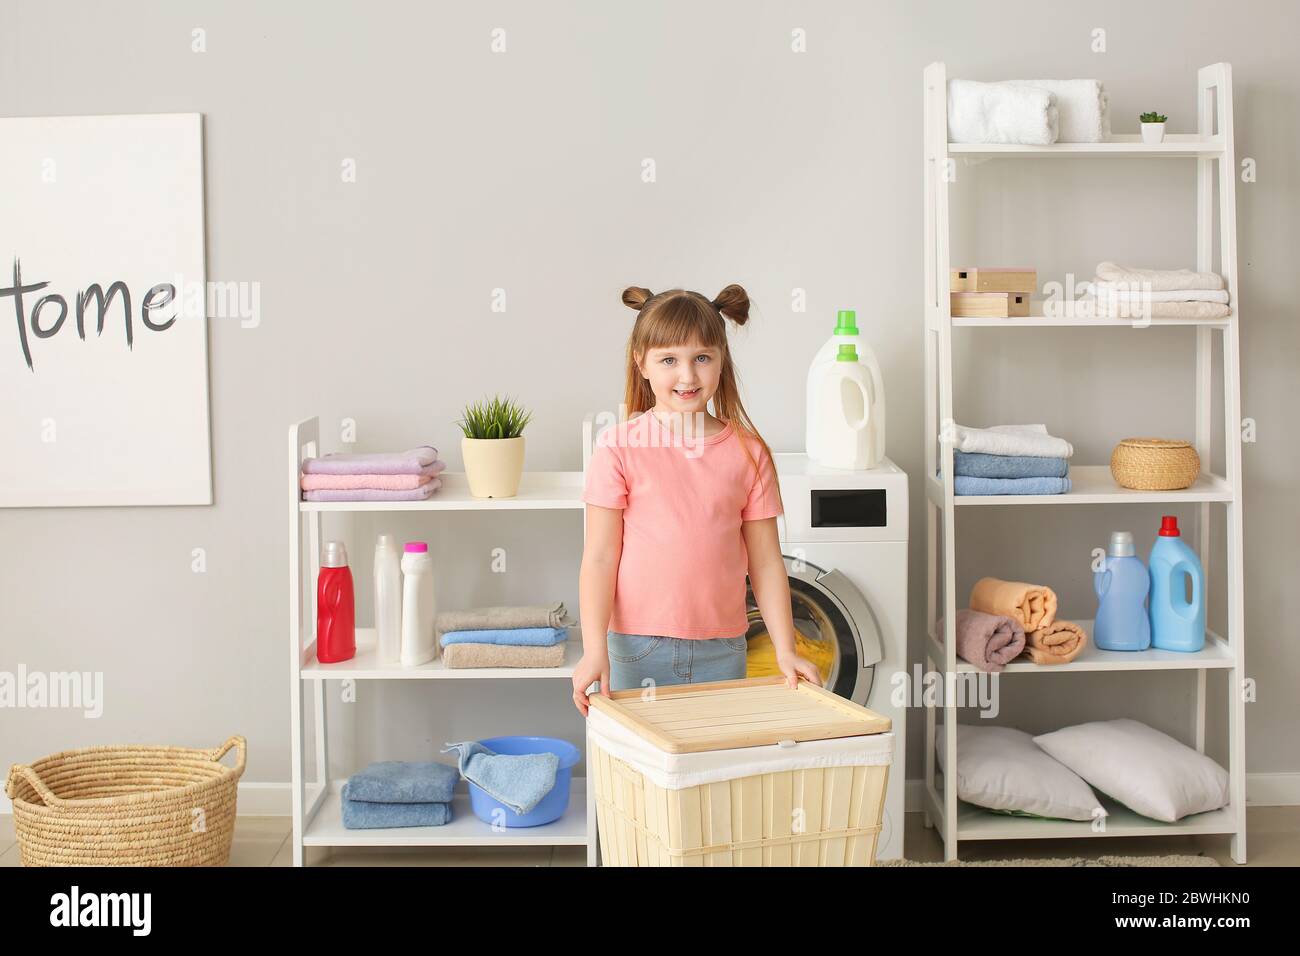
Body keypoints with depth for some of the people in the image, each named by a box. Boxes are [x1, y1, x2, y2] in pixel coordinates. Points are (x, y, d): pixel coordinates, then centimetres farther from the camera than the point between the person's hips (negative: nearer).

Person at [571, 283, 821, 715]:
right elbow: (600, 557, -6)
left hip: (721, 649, 3)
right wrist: (595, 650, -13)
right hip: (637, 648, -2)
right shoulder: (620, 446, -5)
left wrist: (785, 650, 0)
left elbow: (765, 562, 6)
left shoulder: (748, 452, 3)